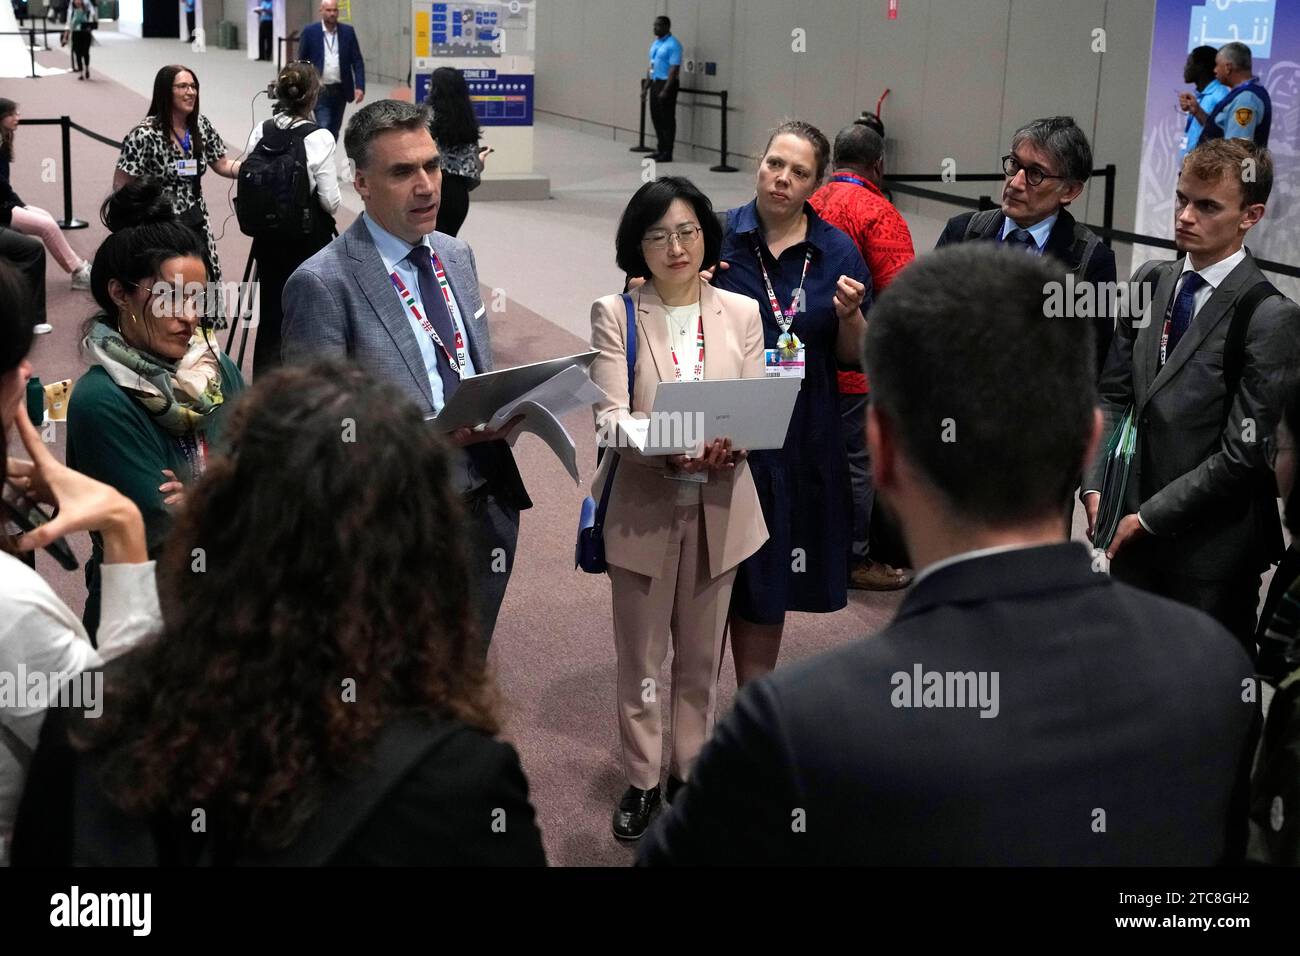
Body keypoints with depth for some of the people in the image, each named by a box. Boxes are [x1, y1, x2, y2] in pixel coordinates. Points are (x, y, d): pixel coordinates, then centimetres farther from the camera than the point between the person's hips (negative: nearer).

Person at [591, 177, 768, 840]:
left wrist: (732, 446, -24)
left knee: (701, 654, 15)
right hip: (641, 506, -2)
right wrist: (666, 447, -32)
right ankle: (641, 779, 25)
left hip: (719, 507, 2)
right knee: (640, 655, 9)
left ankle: (689, 771, 32)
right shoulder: (616, 314, -4)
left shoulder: (741, 313, 4)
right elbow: (609, 416, -13)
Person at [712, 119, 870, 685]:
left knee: (767, 580, 13)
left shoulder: (837, 252, 1)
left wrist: (849, 315, -15)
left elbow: (854, 358, 4)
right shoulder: (718, 236, -3)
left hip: (799, 439, 2)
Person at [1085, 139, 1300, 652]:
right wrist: (1095, 486, -4)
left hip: (1209, 551, -5)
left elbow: (1244, 453, -16)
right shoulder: (1151, 281, 6)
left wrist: (1149, 517, -13)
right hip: (1132, 533, 6)